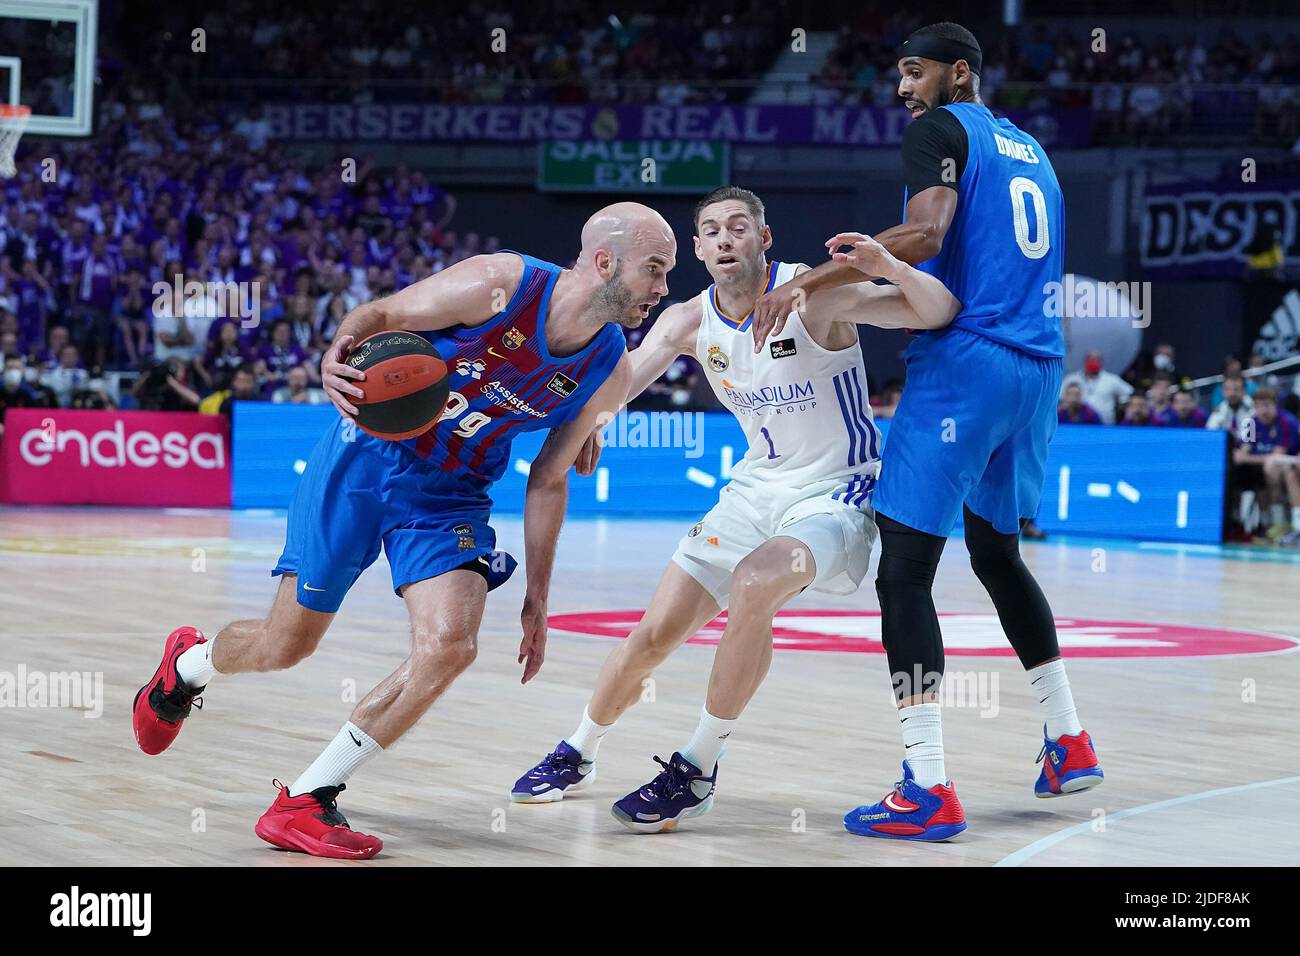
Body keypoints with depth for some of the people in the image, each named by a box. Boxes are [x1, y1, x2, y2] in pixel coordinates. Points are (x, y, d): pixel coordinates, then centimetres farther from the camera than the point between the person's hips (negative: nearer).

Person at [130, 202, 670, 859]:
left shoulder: (609, 373, -7)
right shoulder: (500, 286, -22)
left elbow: (548, 481, 5)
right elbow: (379, 314, -9)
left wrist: (537, 598, 5)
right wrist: (336, 354, -30)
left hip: (451, 497, 4)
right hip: (368, 458, -4)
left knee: (450, 645, -22)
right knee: (285, 645, 3)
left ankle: (305, 802, -9)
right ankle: (188, 664, 41)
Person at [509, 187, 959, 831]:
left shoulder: (815, 295, -18)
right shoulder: (688, 323, -2)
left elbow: (941, 314, -24)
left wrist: (889, 266, -44)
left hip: (836, 494, -6)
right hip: (758, 487, 6)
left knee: (754, 584, -34)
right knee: (654, 634, 3)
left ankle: (697, 770, -20)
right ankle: (576, 754, 30)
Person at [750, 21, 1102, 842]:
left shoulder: (940, 128, -3)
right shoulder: (1029, 149, 22)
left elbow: (927, 234, -20)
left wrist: (814, 281, -21)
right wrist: (879, 259, 27)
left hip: (965, 362, -9)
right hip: (1037, 366, 9)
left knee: (905, 571, -8)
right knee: (998, 555, 25)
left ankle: (930, 790, -16)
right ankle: (1069, 744, 28)